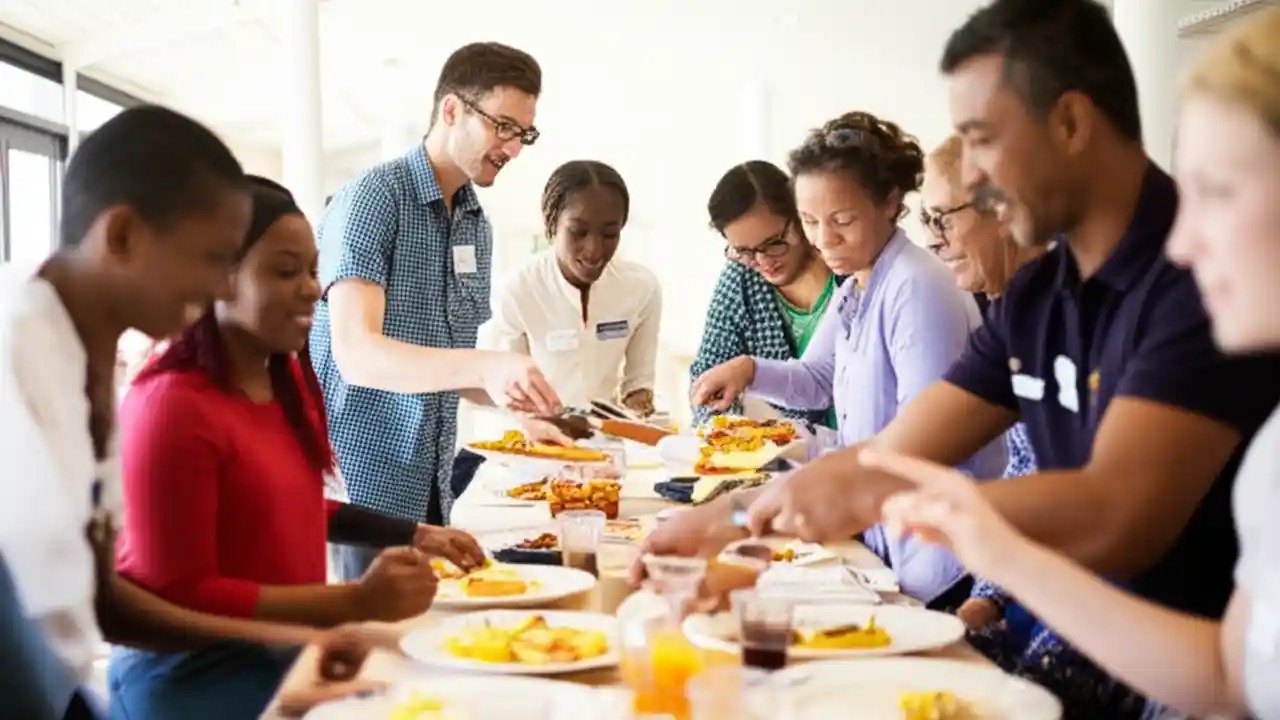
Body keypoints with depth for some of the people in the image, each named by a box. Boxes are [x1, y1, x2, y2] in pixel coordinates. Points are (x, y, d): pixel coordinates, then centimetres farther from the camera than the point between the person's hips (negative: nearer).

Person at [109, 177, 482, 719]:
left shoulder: (288, 379, 8)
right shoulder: (172, 406, -20)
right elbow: (178, 598, -20)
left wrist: (415, 535, 11)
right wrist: (356, 601, -25)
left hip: (285, 649, 8)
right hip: (196, 673, -8)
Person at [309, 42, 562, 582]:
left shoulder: (477, 226, 11)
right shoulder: (372, 198, -13)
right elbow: (356, 354, -24)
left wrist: (518, 394, -2)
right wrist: (486, 366, -36)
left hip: (431, 492, 7)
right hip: (359, 486, -7)